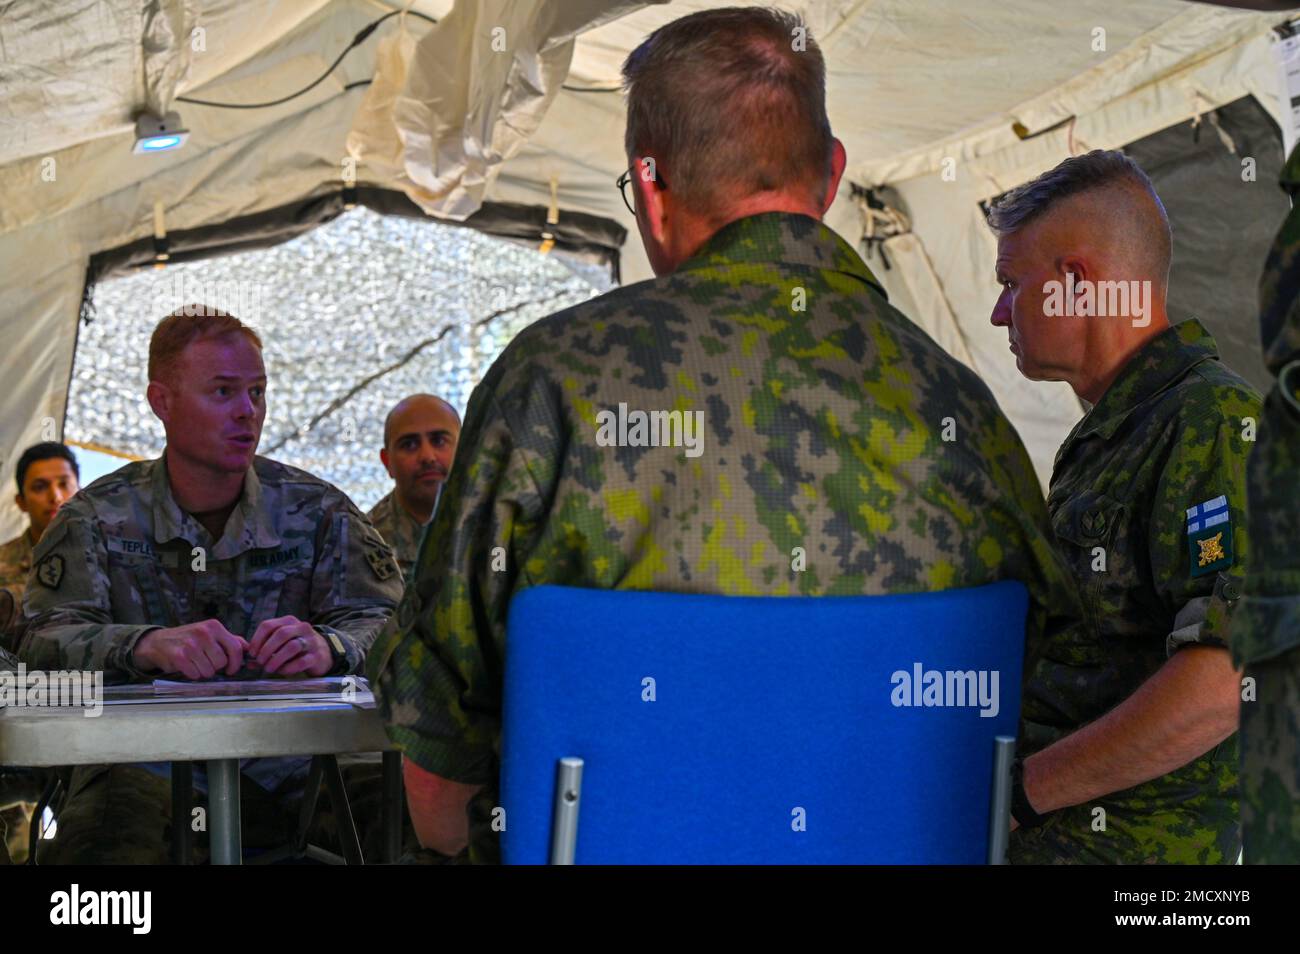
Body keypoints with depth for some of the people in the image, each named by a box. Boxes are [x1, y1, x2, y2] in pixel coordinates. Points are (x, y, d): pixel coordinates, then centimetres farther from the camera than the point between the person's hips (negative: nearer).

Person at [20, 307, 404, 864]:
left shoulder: (317, 511, 9)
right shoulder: (97, 519, 6)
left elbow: (385, 623, -1)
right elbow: (47, 642, -8)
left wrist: (328, 647, -27)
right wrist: (147, 647, -30)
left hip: (290, 753, 2)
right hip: (151, 760, -1)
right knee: (99, 836, -35)